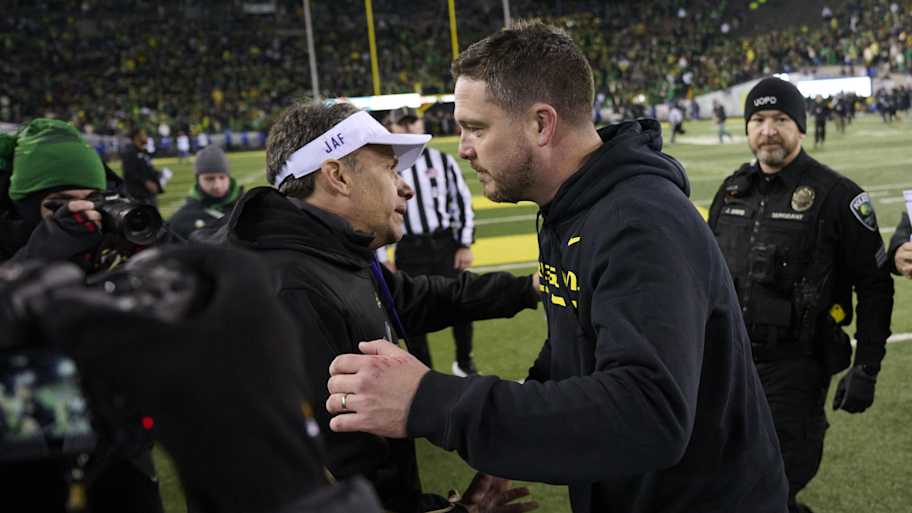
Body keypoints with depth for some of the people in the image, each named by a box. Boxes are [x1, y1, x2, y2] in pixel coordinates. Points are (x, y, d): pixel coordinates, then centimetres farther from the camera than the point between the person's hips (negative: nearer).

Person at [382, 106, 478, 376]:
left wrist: (465, 244, 0)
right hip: (409, 251, -1)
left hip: (446, 244, 1)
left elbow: (462, 202, 6)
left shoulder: (443, 161, 3)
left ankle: (464, 363, 30)